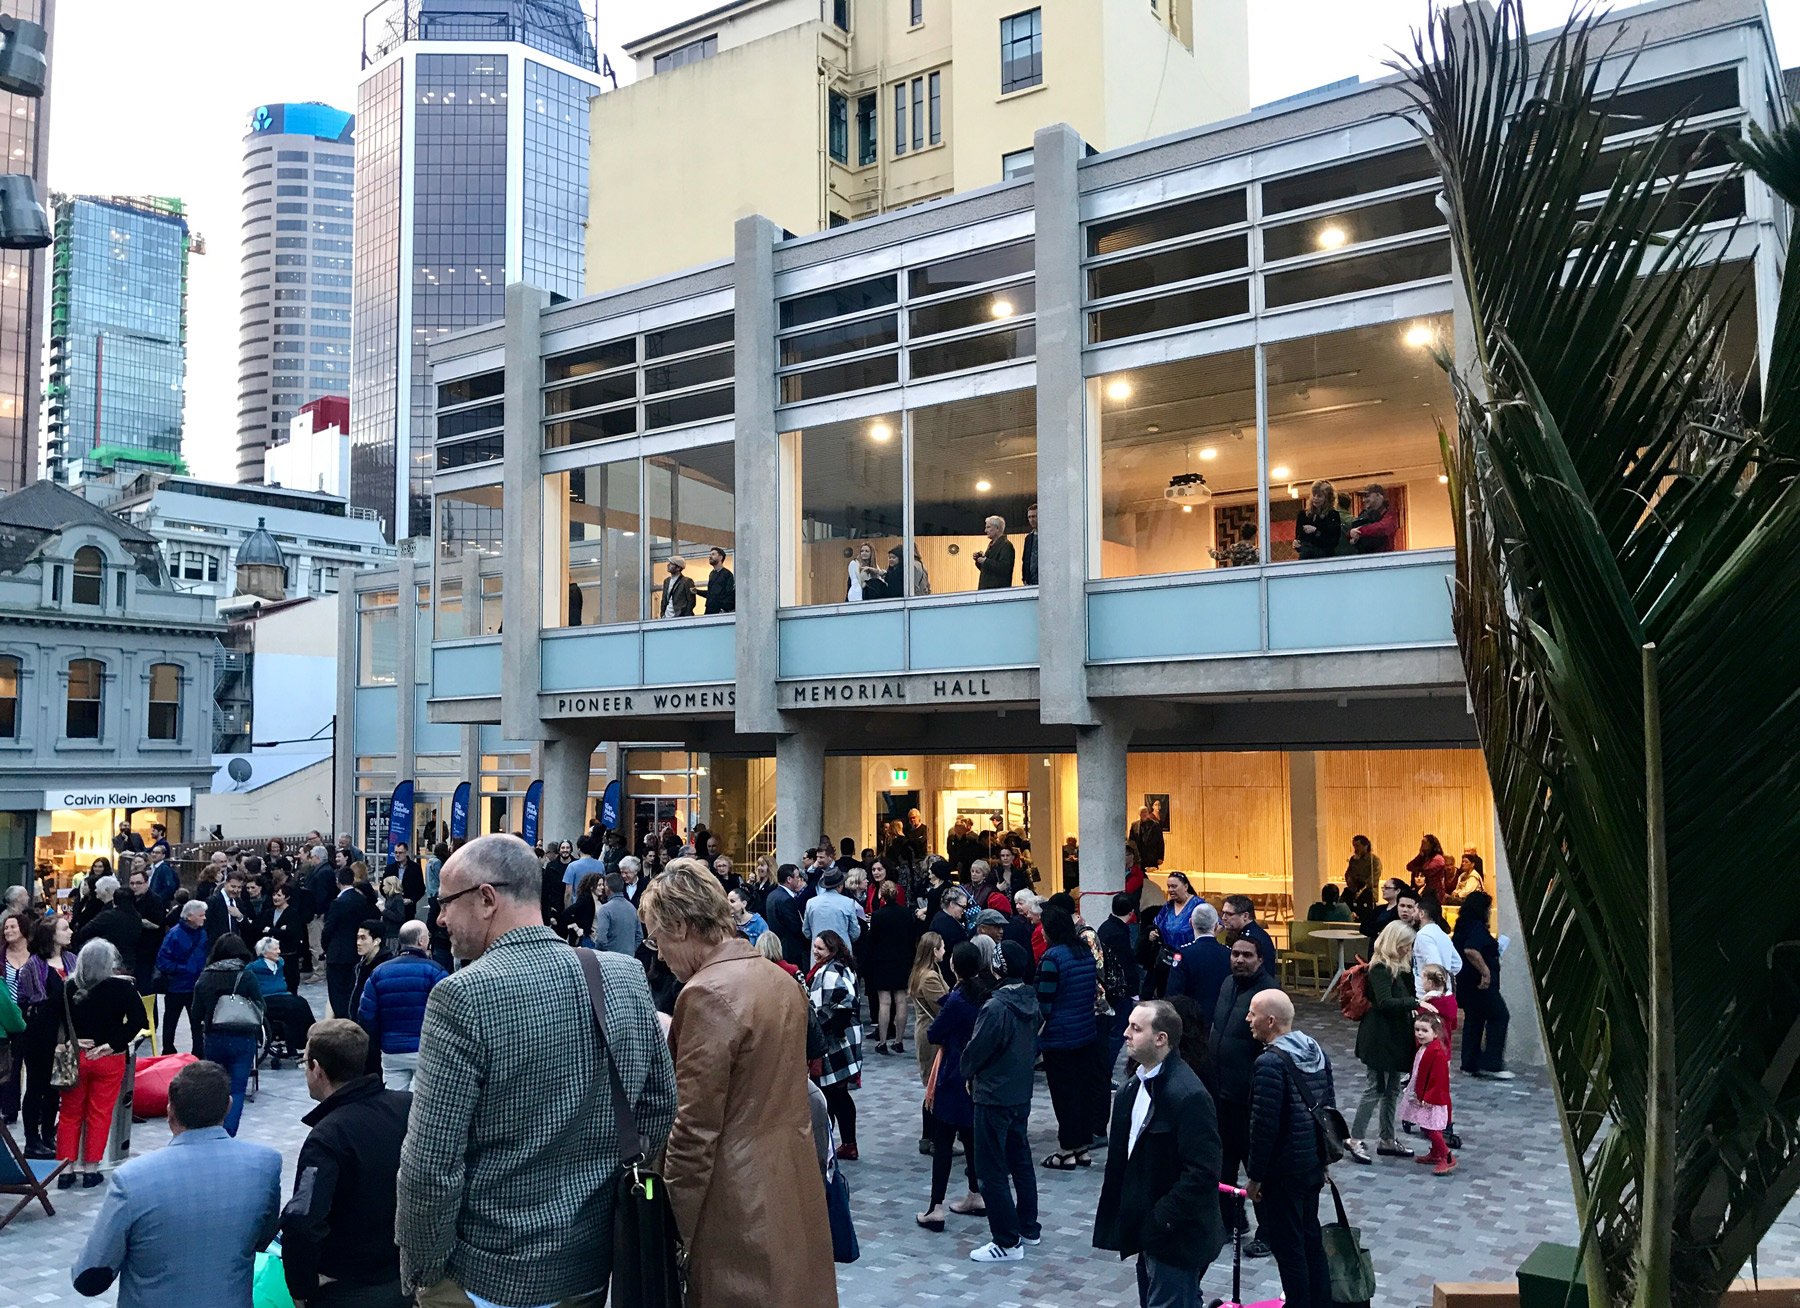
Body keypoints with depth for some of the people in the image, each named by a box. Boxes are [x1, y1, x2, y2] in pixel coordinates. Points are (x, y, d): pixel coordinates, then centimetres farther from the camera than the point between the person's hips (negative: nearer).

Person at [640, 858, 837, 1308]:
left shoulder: (708, 994, -18)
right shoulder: (783, 982, 8)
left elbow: (695, 1131, -18)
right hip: (794, 1195, 8)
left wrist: (671, 1232, -12)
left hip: (740, 1211, -8)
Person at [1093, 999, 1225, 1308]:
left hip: (1176, 1238, -9)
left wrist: (1160, 1221, -21)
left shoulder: (1189, 1096, -22)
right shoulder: (1135, 1088, 7)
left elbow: (1203, 1173, -24)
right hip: (1149, 1234, 9)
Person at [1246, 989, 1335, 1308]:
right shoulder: (1316, 1051, 4)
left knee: (1287, 1246, 4)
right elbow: (1329, 1106, 12)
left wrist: (1255, 1177, -14)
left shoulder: (1270, 1063, -22)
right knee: (1311, 1237, 21)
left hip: (1283, 1170, -9)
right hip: (1314, 1163, 9)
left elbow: (1264, 1126, -23)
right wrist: (1324, 1156, 20)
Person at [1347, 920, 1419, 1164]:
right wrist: (1416, 1003, -33)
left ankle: (1387, 1139, 26)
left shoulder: (1401, 966, 11)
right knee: (1376, 1089, -3)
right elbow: (1385, 1002, -28)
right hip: (1380, 1037, -9)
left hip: (1396, 1036, 9)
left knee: (1392, 1089, 15)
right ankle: (1355, 1139, 6)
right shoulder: (1380, 968, -17)